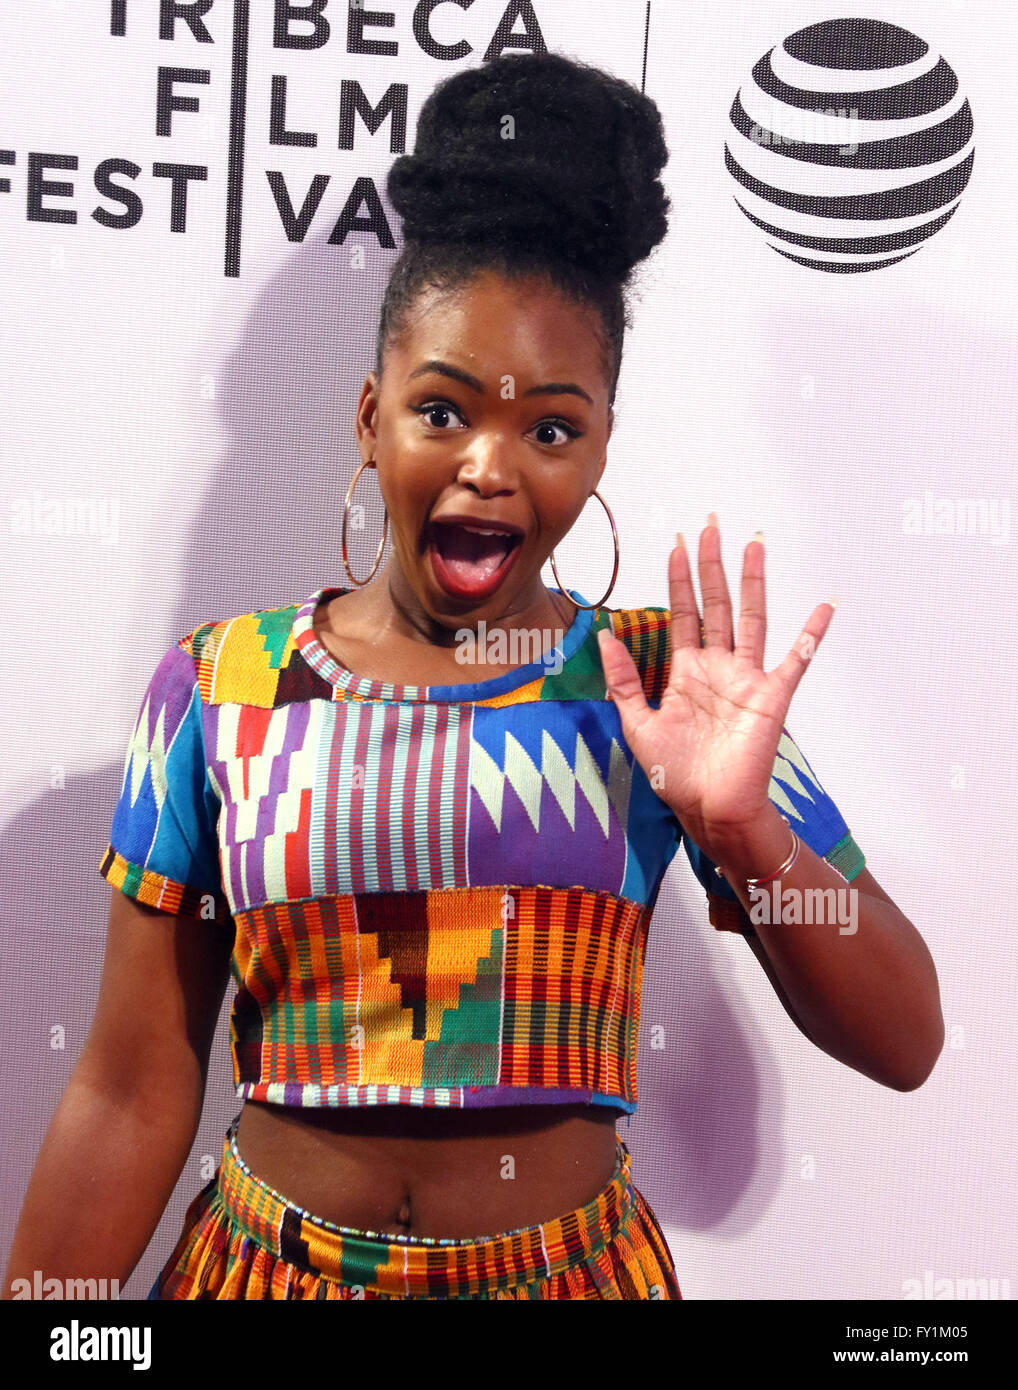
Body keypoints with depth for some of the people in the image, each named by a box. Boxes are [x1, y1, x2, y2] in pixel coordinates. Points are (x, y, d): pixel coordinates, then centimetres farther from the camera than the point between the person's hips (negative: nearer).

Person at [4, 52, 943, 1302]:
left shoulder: (661, 685, -8)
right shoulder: (220, 686, -7)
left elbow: (902, 1044, -8)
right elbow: (132, 1097, -3)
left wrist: (744, 828, -22)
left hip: (574, 1265, 0)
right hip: (268, 1258, 1)